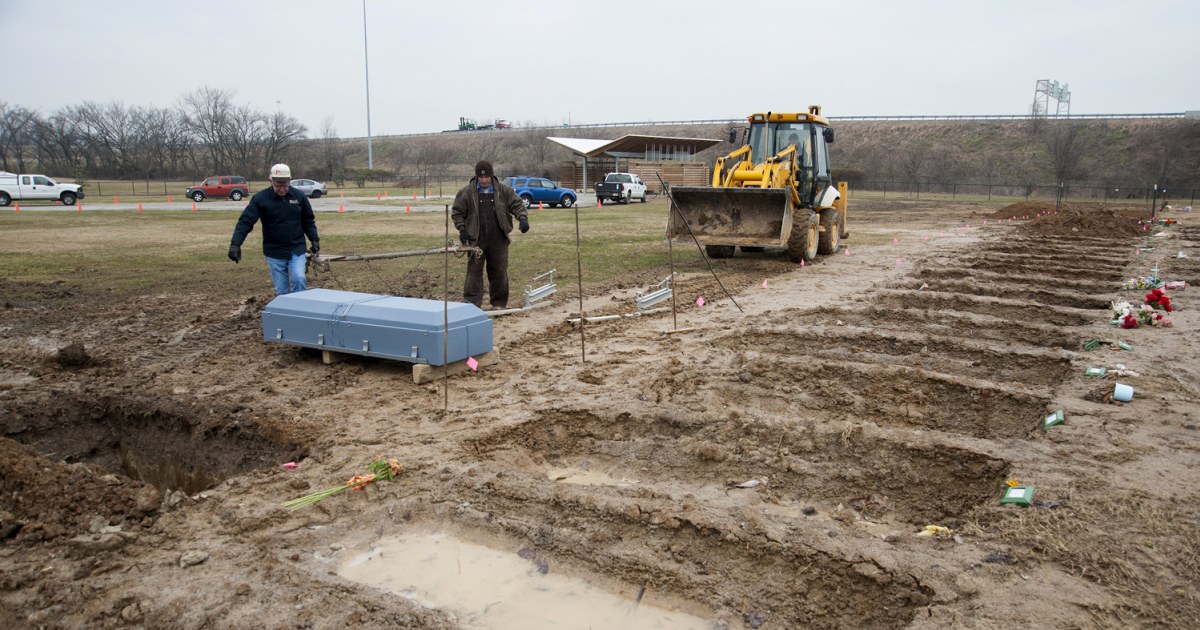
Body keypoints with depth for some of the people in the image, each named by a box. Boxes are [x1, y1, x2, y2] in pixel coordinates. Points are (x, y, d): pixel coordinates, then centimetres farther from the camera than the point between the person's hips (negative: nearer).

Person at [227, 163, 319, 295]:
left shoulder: (299, 196, -1)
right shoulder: (260, 198, -9)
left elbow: (308, 220, 11)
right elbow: (245, 221, -13)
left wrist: (314, 240, 4)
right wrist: (235, 244, -23)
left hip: (297, 250, 1)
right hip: (274, 253, -1)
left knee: (298, 279, -18)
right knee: (281, 290, 5)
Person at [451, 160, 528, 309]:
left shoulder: (504, 191, 5)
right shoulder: (467, 192, 2)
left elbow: (517, 204, 4)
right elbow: (457, 212, 7)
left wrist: (523, 218, -14)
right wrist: (462, 229, -4)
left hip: (498, 241, 2)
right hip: (475, 241, -1)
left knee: (499, 273, 7)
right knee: (474, 272, -3)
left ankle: (499, 304, 18)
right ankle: (472, 304, -1)